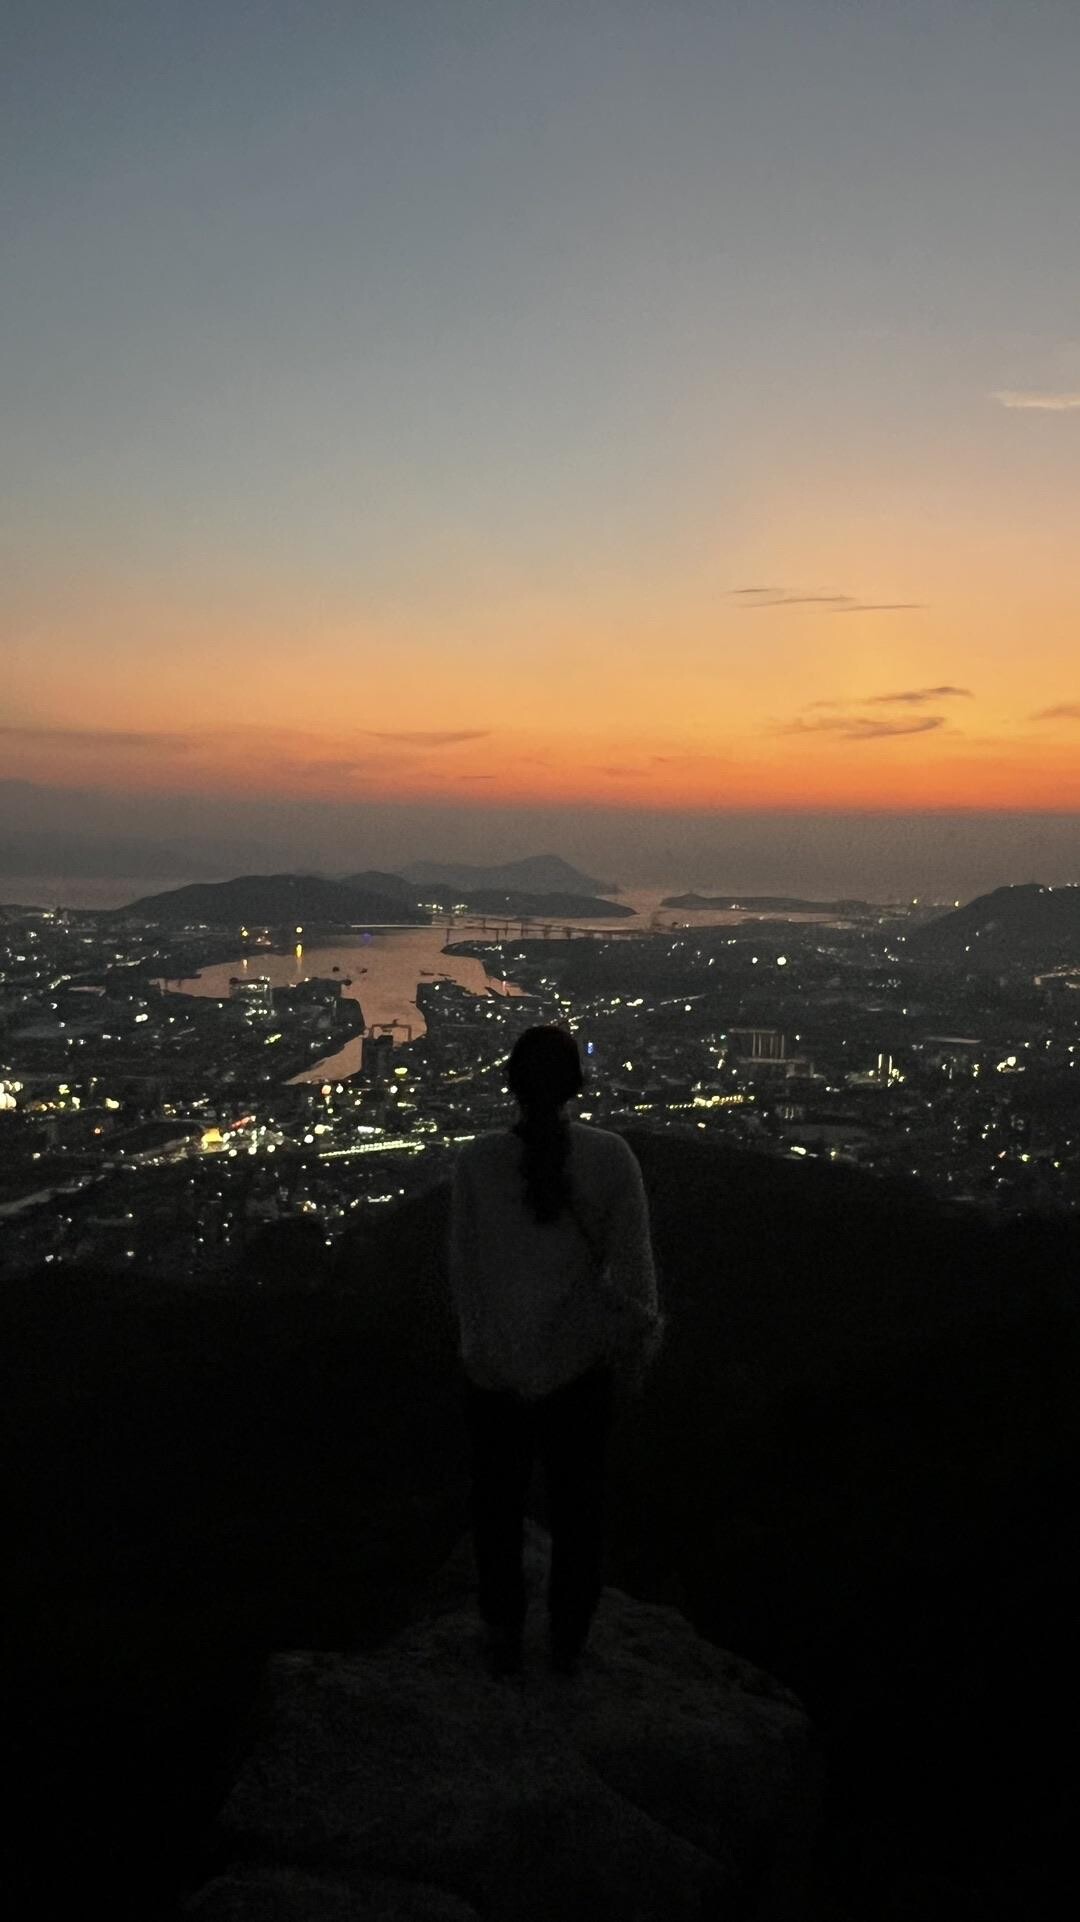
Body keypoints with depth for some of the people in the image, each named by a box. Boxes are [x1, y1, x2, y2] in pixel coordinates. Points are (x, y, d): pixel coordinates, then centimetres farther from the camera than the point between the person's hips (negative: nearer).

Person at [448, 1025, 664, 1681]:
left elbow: (464, 1266, -7)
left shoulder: (478, 1160, -15)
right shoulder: (610, 1156, -15)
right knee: (578, 1505, 20)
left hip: (497, 1366, 0)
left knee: (499, 1506, 19)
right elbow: (633, 1262, -9)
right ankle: (569, 1640, 34)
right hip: (581, 1361, 1)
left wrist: (477, 1340, 8)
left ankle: (505, 1642, 34)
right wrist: (640, 1338, 6)